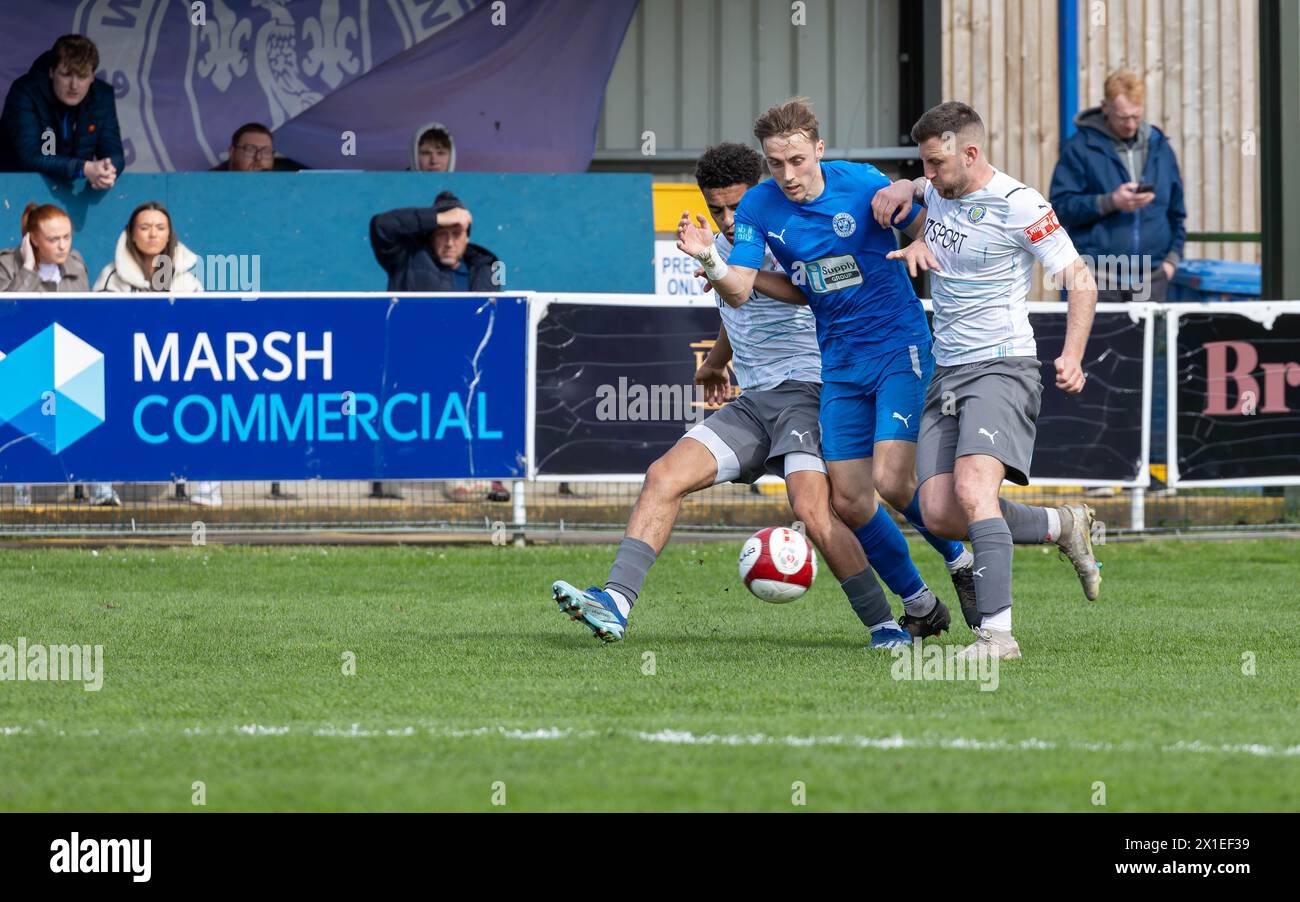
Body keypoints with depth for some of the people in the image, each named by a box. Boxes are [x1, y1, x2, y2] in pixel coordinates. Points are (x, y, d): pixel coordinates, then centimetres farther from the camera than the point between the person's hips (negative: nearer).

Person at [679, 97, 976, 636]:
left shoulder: (861, 184, -13)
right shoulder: (759, 207, -3)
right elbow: (739, 291, -10)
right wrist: (709, 259, -30)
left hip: (901, 348, -5)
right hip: (841, 363, 5)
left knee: (891, 480, -18)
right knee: (847, 500, 0)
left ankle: (962, 561, 10)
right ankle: (918, 605, 17)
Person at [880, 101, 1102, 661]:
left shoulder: (1017, 205, -11)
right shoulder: (938, 190, 10)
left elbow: (1079, 279, -8)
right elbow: (916, 193, 37)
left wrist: (1072, 356, -21)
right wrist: (897, 192, 12)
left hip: (1002, 367, -8)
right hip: (946, 374, 8)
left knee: (973, 488, -28)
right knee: (940, 515, -5)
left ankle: (997, 631, -32)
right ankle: (1062, 526, 16)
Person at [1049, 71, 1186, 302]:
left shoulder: (1159, 147, 13)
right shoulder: (1081, 148, -1)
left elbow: (1176, 211, 19)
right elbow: (1060, 207, -6)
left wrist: (1173, 256, 7)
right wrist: (1110, 202, -17)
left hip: (1151, 278, 4)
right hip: (1100, 279, -4)